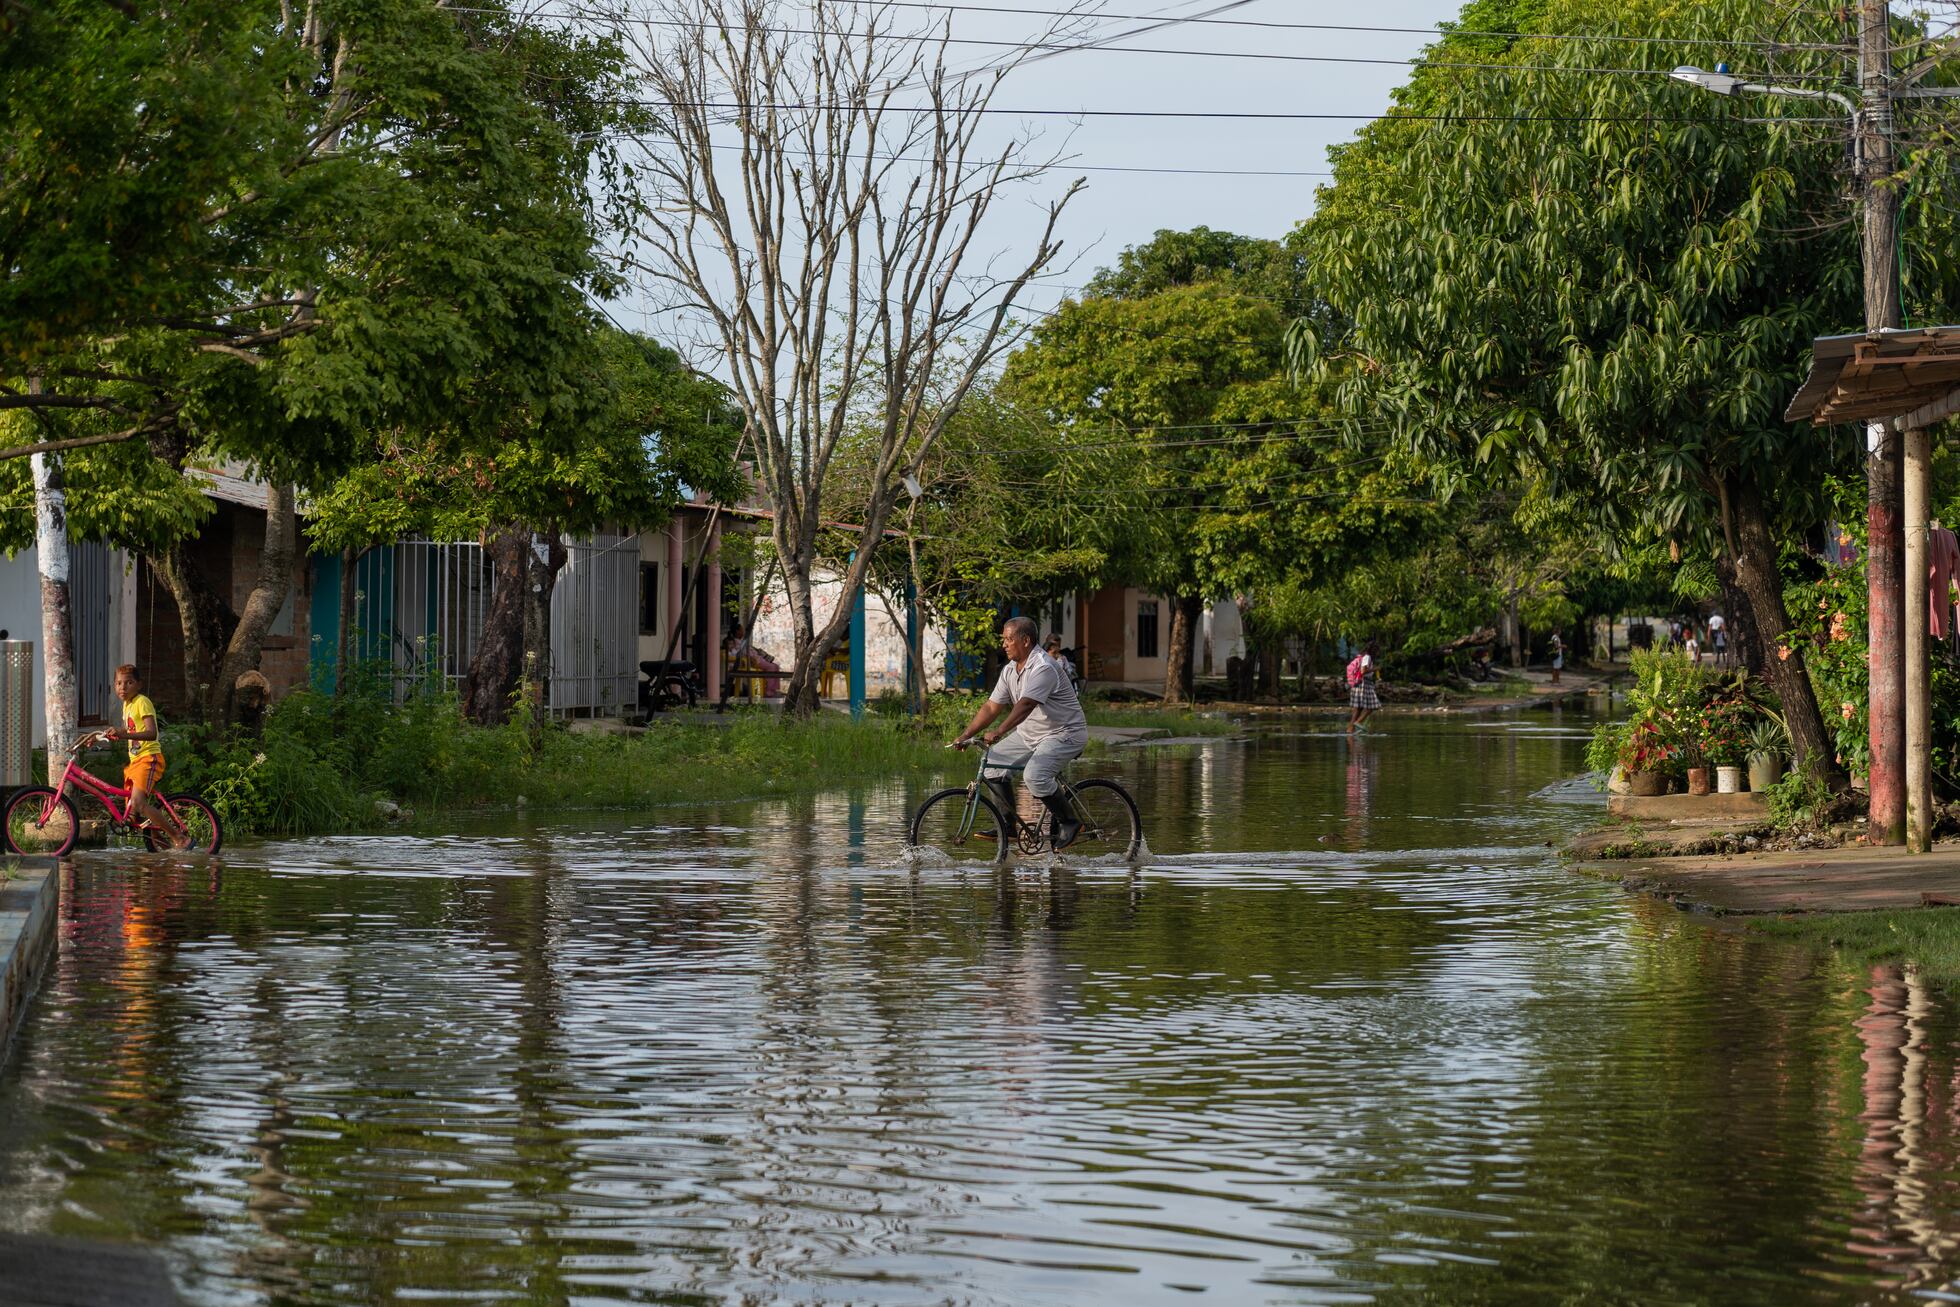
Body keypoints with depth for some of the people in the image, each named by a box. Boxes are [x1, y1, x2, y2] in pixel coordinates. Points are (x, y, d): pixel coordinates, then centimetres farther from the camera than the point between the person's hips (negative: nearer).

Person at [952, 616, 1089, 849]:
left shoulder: (1043, 668, -24)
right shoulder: (1010, 670, 5)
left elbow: (1025, 705, -36)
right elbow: (991, 707, 6)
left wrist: (998, 733, -46)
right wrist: (965, 736, -3)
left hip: (1064, 734, -9)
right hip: (1030, 734, 9)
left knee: (1034, 776, -30)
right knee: (992, 764, -2)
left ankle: (1069, 823, -11)